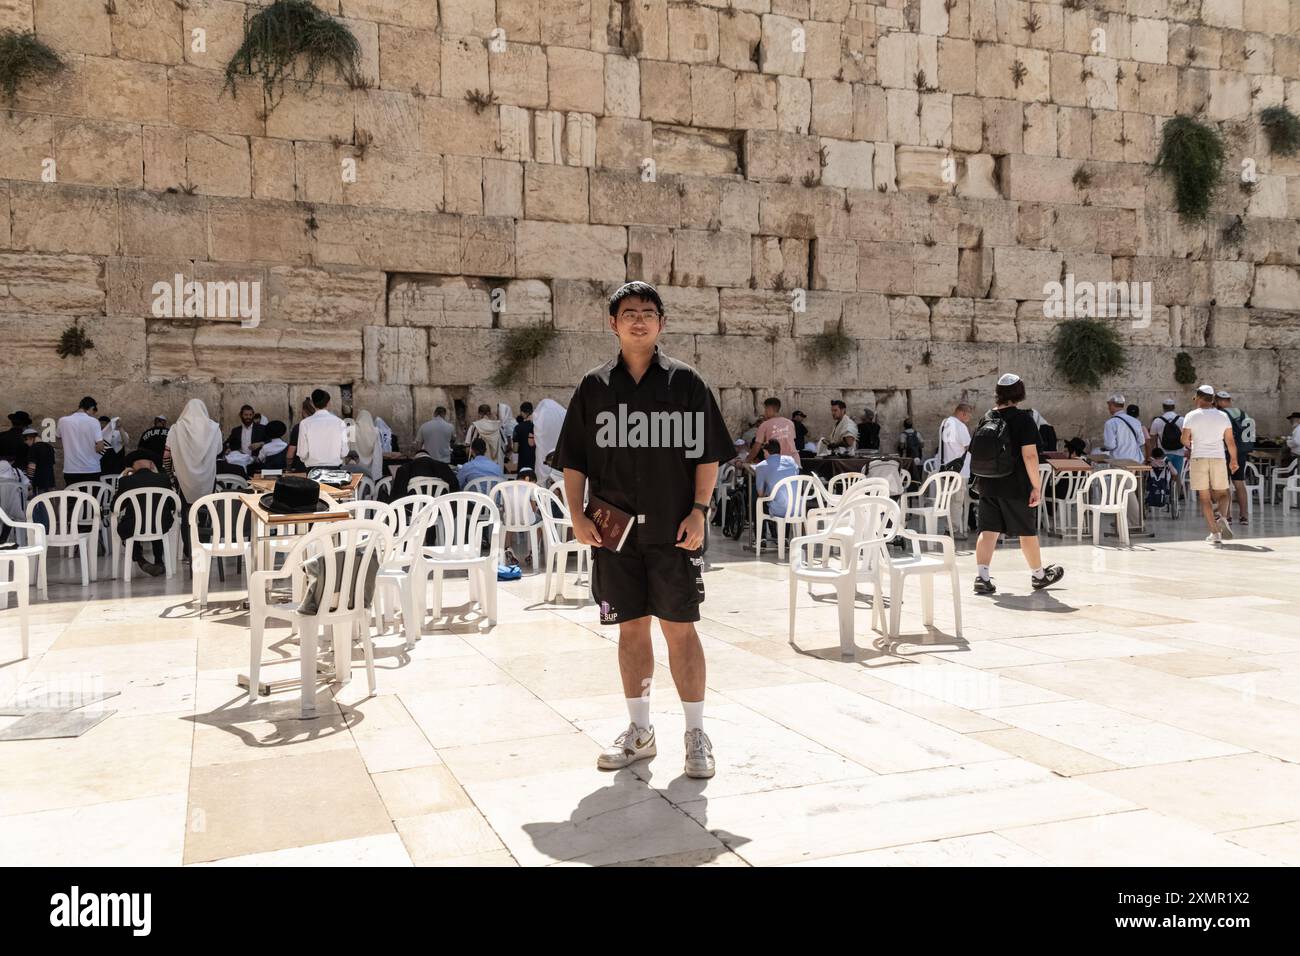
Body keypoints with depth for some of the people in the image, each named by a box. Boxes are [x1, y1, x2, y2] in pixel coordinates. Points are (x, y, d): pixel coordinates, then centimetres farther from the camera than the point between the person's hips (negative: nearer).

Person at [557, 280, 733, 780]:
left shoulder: (685, 382, 3)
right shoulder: (593, 387, 8)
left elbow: (708, 454, 2)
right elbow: (573, 460, 10)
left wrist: (699, 511, -8)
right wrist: (577, 515, -1)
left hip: (673, 530, -2)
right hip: (614, 530, 2)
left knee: (680, 628, 0)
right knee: (631, 628, 9)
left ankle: (696, 734, 12)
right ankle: (639, 730, 23)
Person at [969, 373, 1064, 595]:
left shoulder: (986, 418, 6)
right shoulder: (1022, 418, -11)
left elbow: (976, 452, 12)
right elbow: (1029, 454, -17)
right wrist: (1036, 485, -12)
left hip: (987, 485, 5)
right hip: (1015, 485, -5)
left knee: (988, 530, 5)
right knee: (1027, 531, 11)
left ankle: (981, 577, -5)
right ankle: (1038, 575, 27)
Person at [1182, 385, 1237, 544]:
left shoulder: (1191, 416, -2)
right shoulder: (1223, 416, 4)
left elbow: (1184, 439, -4)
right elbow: (1230, 441, 5)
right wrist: (1233, 460, 17)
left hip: (1198, 458, -1)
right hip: (1218, 458, 2)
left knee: (1205, 497, 2)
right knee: (1222, 493, 14)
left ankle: (1214, 532, -3)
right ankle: (1222, 517, -16)